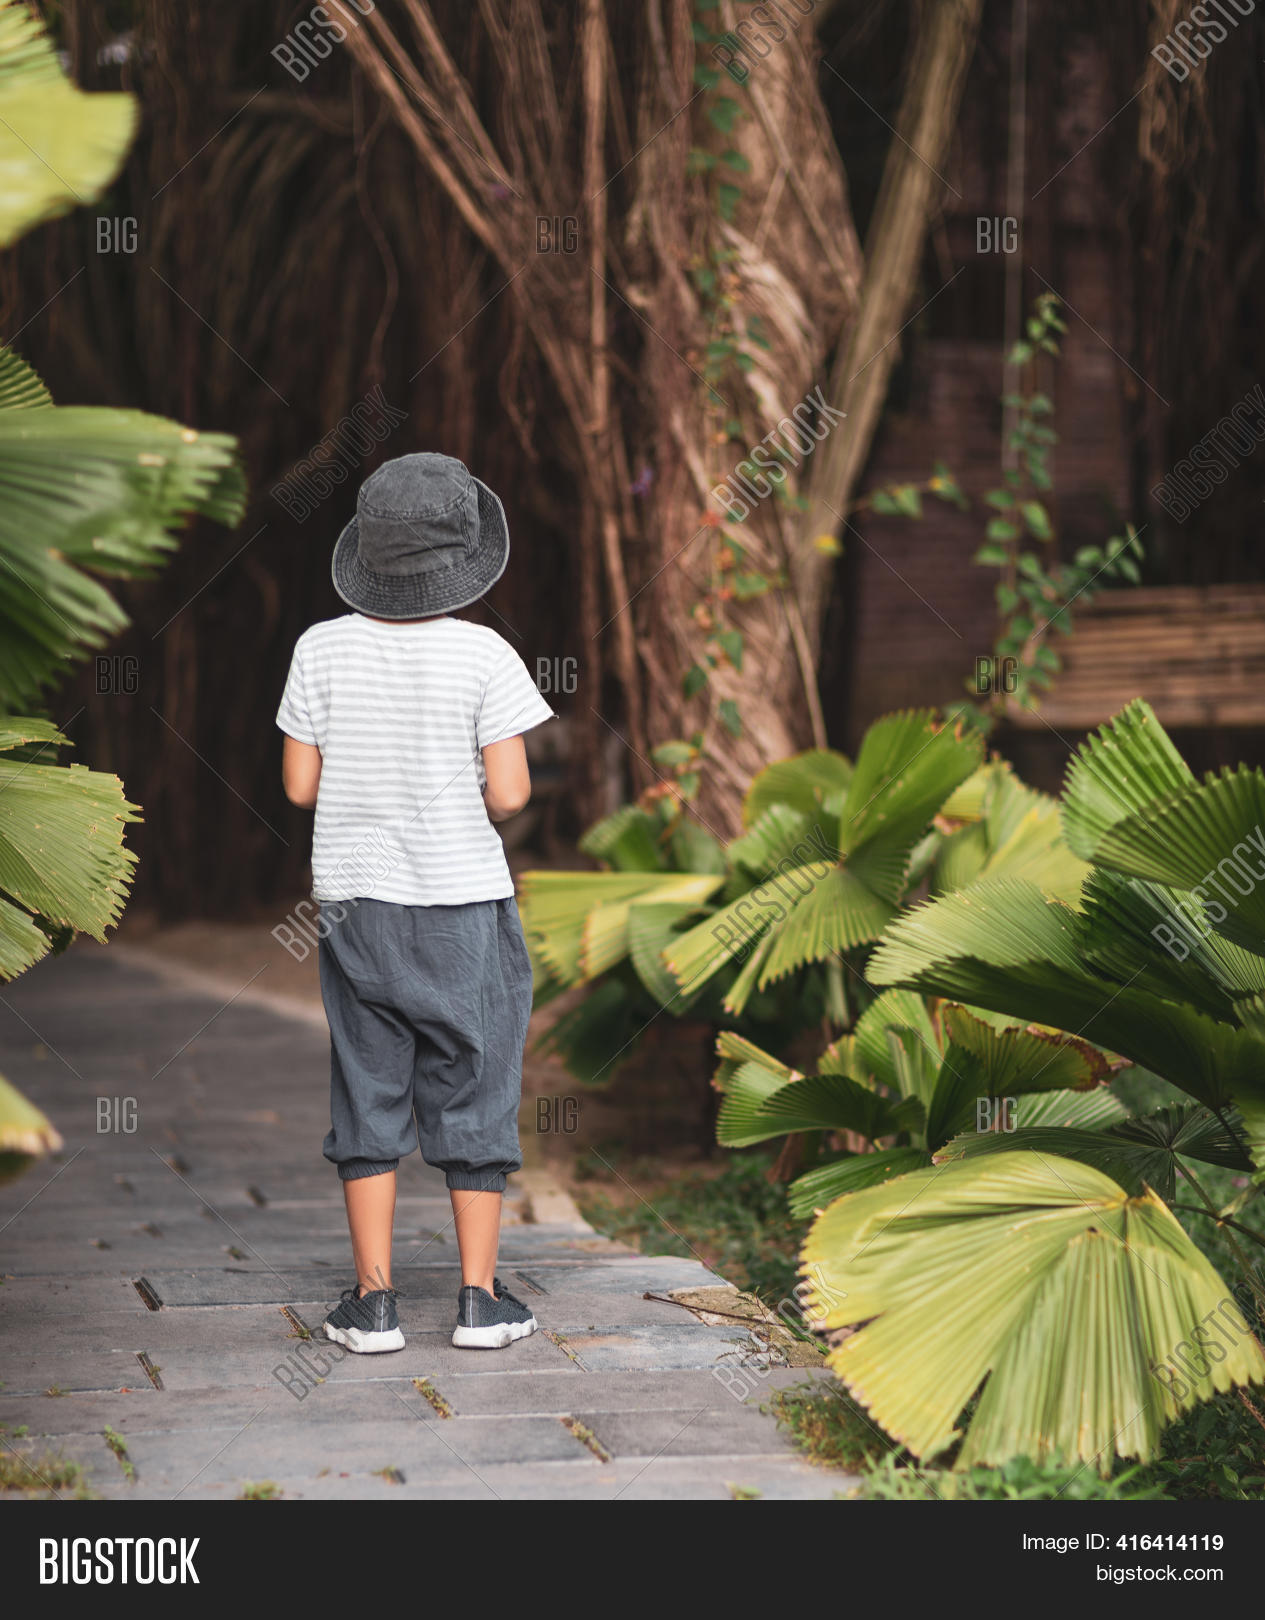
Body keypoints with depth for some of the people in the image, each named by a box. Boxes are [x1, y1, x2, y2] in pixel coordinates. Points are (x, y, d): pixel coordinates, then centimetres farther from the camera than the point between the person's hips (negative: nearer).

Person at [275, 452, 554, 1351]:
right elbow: (510, 793, -13)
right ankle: (481, 1295, 10)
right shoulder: (484, 655, -11)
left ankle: (374, 1299, 9)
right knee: (474, 1091, 7)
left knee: (369, 1092, 9)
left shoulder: (323, 648, -3)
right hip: (463, 901, -2)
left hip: (356, 903, 2)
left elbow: (300, 785, 0)